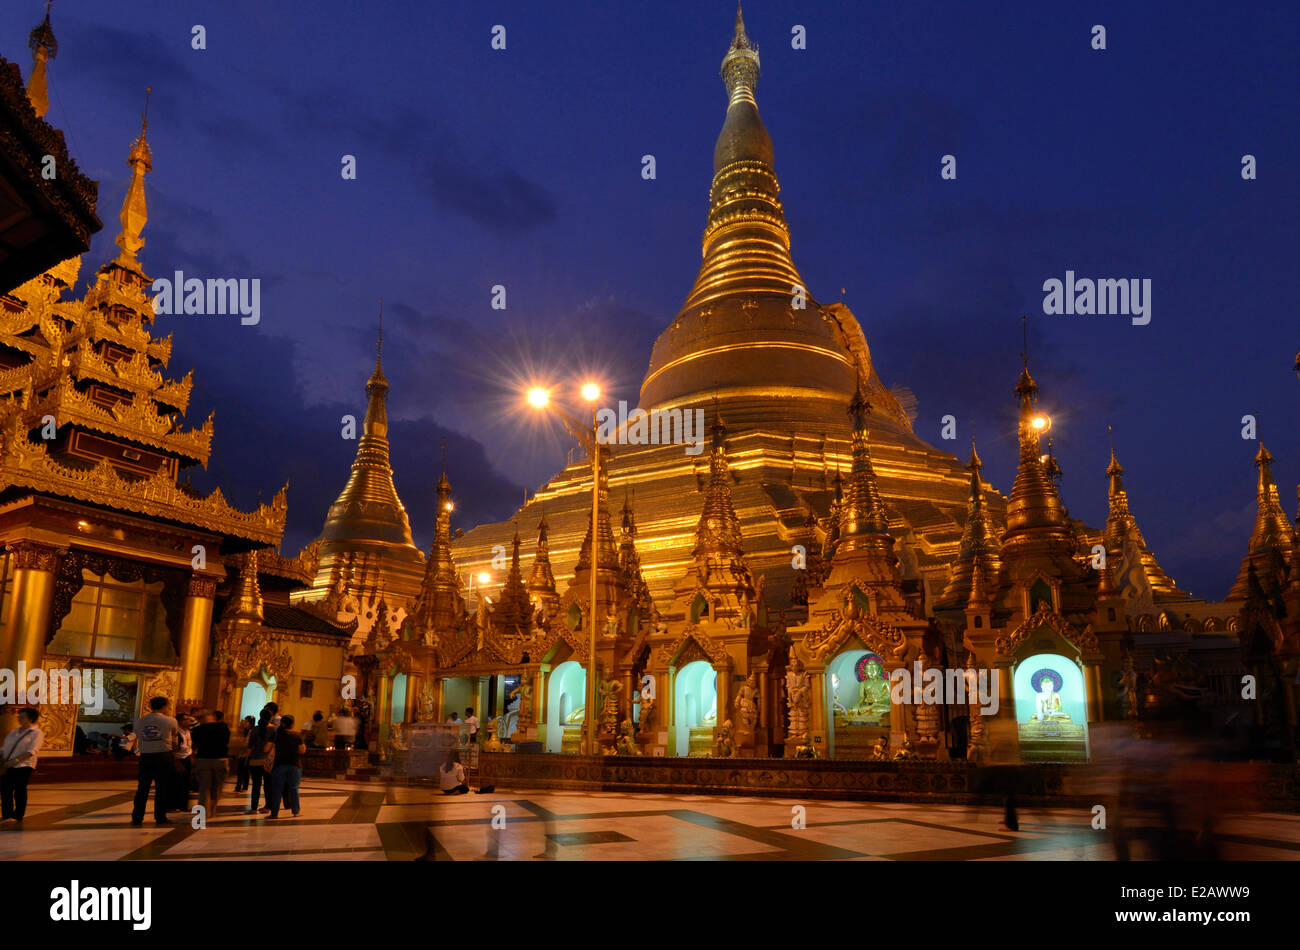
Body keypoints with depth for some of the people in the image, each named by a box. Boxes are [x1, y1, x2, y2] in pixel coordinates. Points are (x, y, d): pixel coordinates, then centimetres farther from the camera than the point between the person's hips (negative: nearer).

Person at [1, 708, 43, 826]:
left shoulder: (36, 733, -3)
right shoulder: (16, 731, 18)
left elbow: (31, 751, -13)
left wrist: (15, 761, -20)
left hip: (23, 765, -6)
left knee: (20, 790, -4)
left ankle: (18, 816, 5)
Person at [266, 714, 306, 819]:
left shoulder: (276, 735, -1)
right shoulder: (297, 736, 1)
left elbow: (267, 749, -5)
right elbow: (302, 751, -1)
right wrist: (304, 746, 18)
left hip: (279, 764, -1)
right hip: (294, 765, 1)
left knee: (277, 789, 5)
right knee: (293, 788, 11)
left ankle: (274, 813, 4)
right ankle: (295, 811, 13)